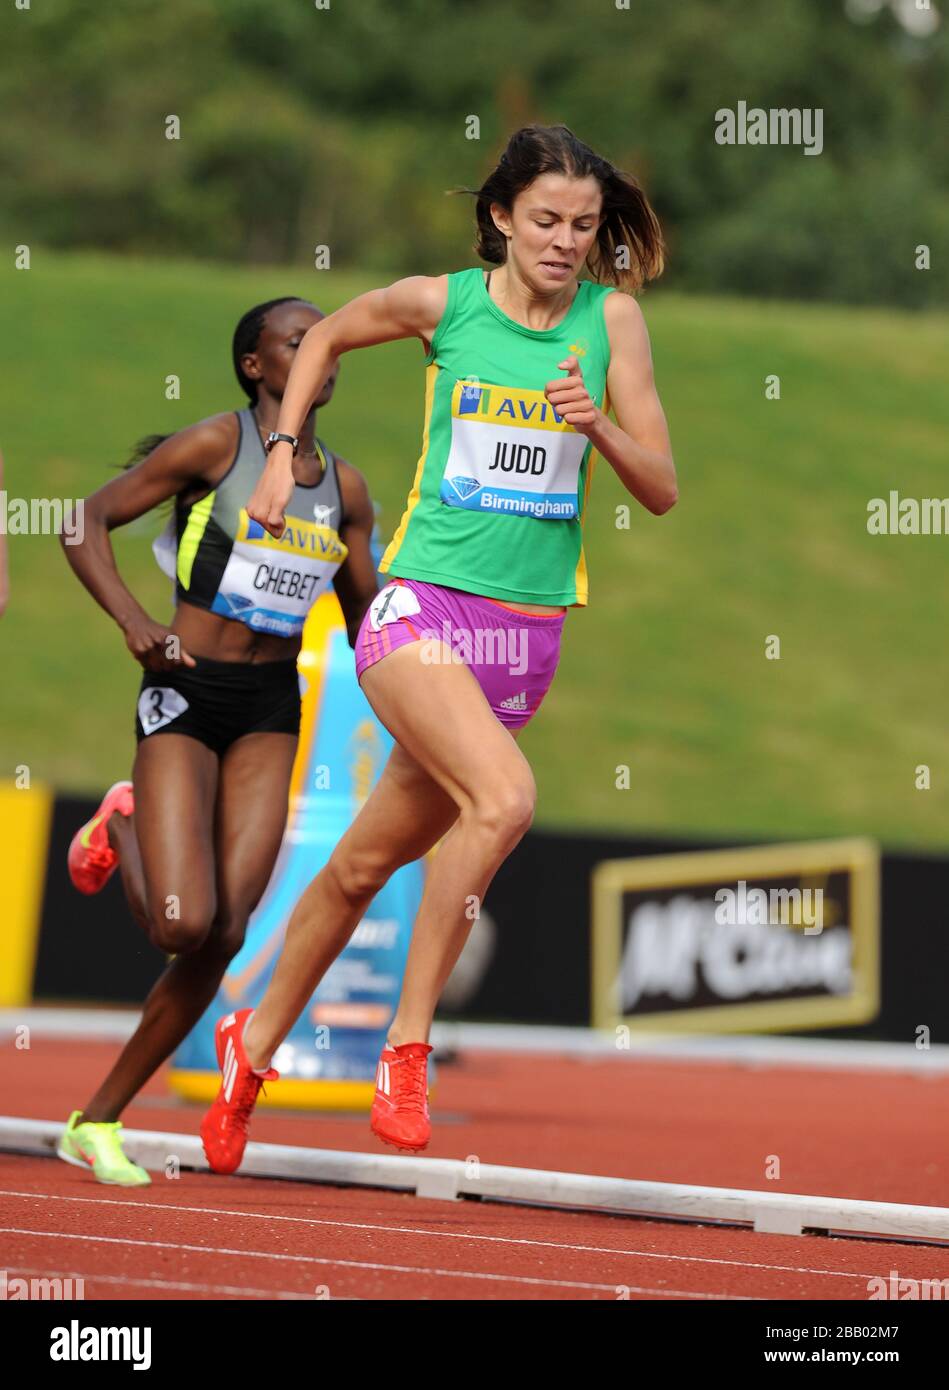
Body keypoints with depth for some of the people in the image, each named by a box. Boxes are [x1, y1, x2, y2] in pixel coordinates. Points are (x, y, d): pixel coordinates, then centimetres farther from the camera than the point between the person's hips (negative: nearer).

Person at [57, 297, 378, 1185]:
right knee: (182, 926, -17)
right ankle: (123, 826, 17)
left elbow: (365, 621, 18)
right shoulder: (214, 445, -6)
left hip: (270, 711, 5)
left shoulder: (345, 488, 10)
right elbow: (88, 523, -6)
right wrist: (133, 624, -20)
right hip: (185, 694, -5)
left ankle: (98, 1121, 6)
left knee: (225, 936, -6)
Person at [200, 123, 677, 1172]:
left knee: (365, 863, 13)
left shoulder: (612, 318, 2)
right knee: (504, 797, -30)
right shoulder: (442, 302, -2)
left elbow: (660, 490, 1)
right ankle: (406, 1046, -19)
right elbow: (325, 337, 18)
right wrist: (282, 449, 10)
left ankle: (254, 1044, 34)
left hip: (529, 630, 3)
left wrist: (599, 425, -16)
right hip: (422, 606, -3)